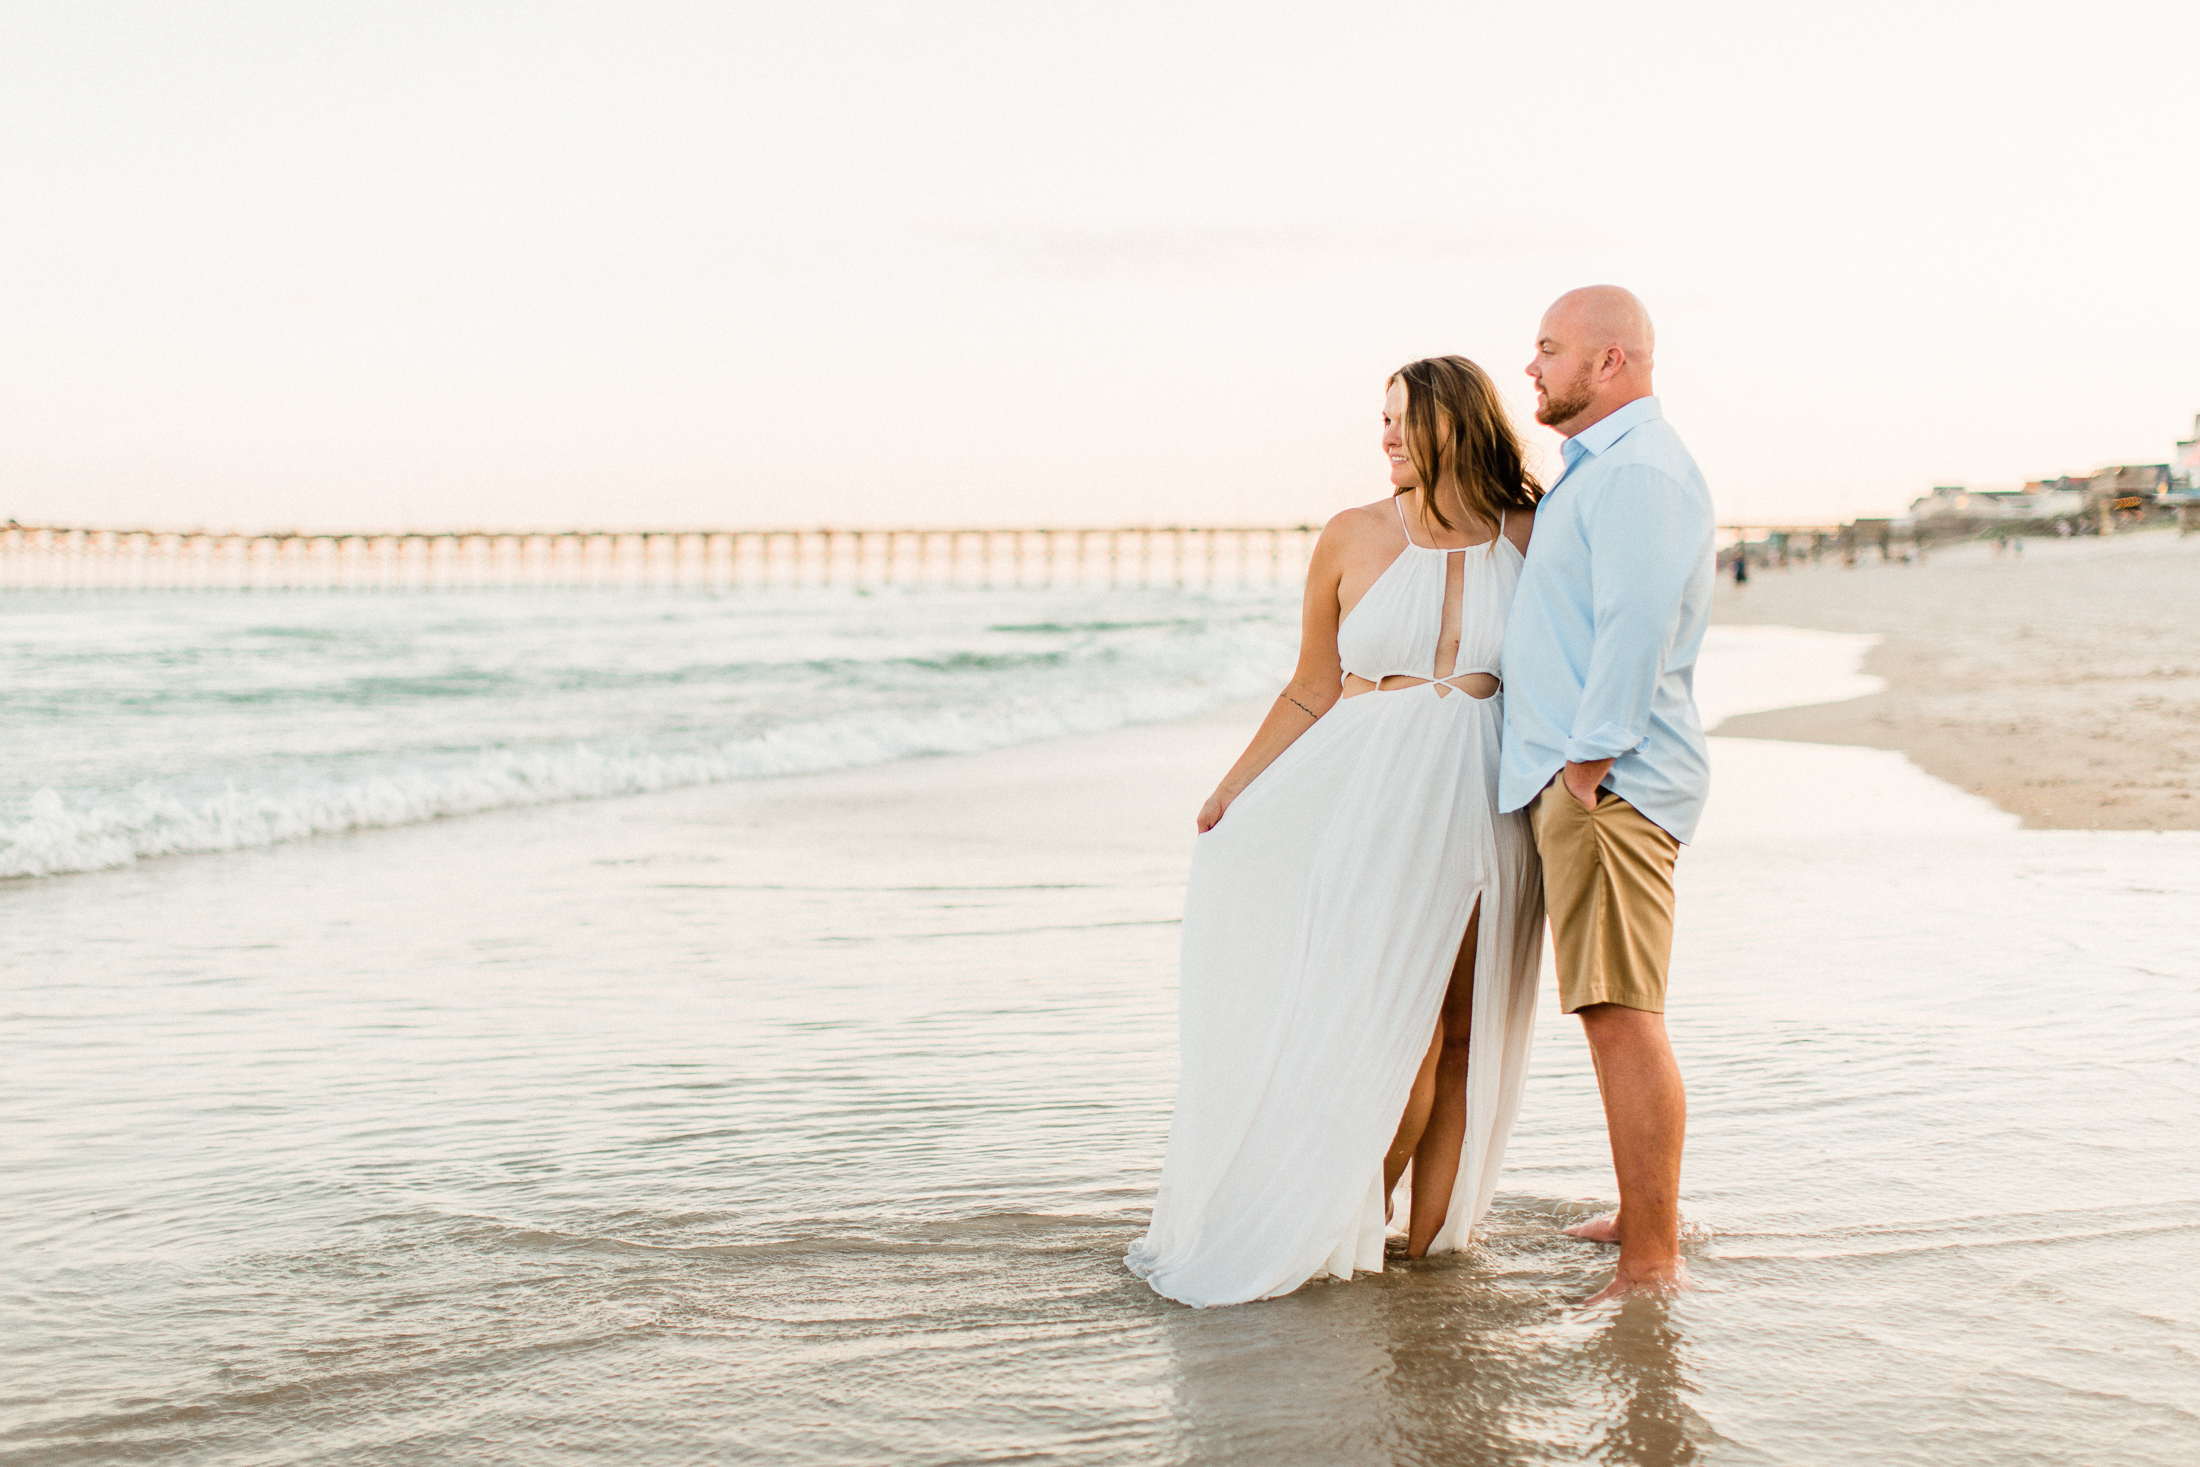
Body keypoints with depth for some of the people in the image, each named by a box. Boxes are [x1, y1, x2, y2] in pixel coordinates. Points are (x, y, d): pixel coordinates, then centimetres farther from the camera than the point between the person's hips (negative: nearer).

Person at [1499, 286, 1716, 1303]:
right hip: (1581, 773, 11)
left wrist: (1588, 762, -20)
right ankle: (1644, 1214, 29)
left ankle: (1653, 1264, -11)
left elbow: (1639, 623, -23)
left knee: (1621, 1015, -13)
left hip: (1608, 784, -11)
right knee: (1612, 1010, 18)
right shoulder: (1602, 468, 22)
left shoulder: (1638, 471, -14)